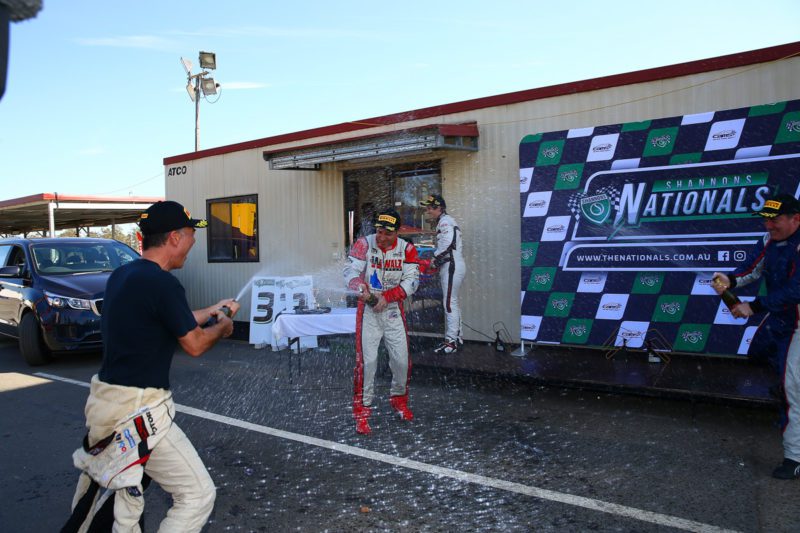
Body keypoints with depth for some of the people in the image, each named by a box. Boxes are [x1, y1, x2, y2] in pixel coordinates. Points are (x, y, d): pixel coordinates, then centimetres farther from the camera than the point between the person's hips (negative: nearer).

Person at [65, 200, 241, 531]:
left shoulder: (121, 275, 7)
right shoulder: (163, 283, -20)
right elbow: (194, 345, -11)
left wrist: (211, 311, 31)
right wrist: (223, 326, 9)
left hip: (107, 398, 9)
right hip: (137, 410, -9)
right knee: (198, 494, 0)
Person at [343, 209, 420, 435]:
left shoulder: (407, 249, -4)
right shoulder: (363, 244, -10)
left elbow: (411, 281, -10)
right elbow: (351, 271, -18)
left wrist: (386, 297, -21)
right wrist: (360, 286, -40)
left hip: (394, 309, 3)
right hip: (368, 309, -2)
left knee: (402, 359, 7)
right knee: (367, 361, -7)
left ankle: (399, 399, 33)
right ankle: (362, 411, 6)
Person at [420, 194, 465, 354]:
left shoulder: (445, 221, -12)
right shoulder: (444, 222, 20)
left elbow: (447, 244, -25)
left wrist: (435, 260, -14)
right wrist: (436, 261, 6)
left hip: (452, 266, -11)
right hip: (450, 266, 11)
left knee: (449, 303, -9)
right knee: (453, 302, 16)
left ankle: (451, 341, -6)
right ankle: (457, 336, 25)